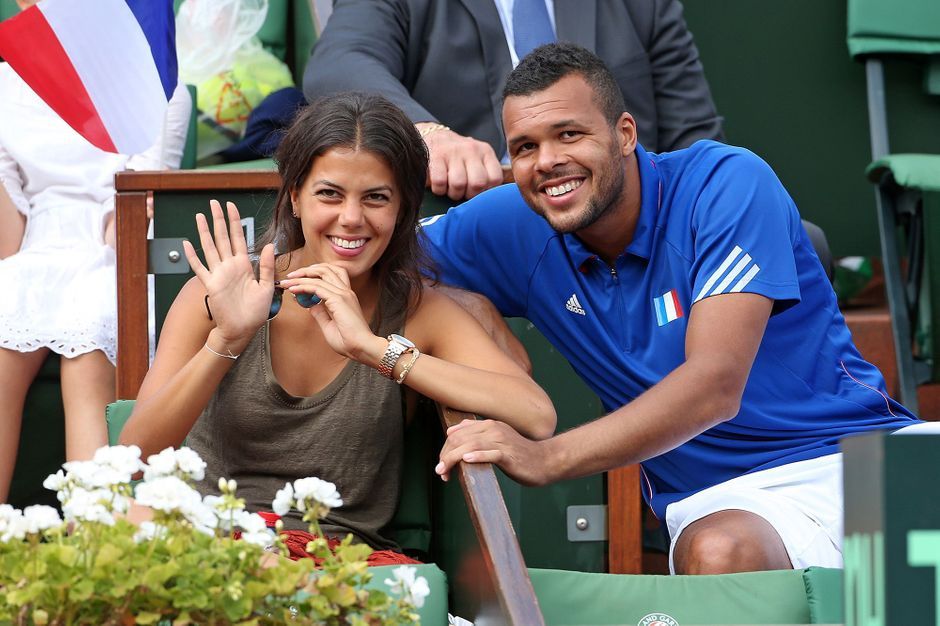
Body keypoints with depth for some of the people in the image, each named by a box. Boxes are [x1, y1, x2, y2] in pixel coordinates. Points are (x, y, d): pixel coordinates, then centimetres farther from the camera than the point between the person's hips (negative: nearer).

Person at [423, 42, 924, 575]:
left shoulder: (726, 184, -11)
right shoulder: (515, 227, 3)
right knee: (718, 556, -37)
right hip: (718, 498, 2)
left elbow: (715, 386, -22)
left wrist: (546, 458, -32)